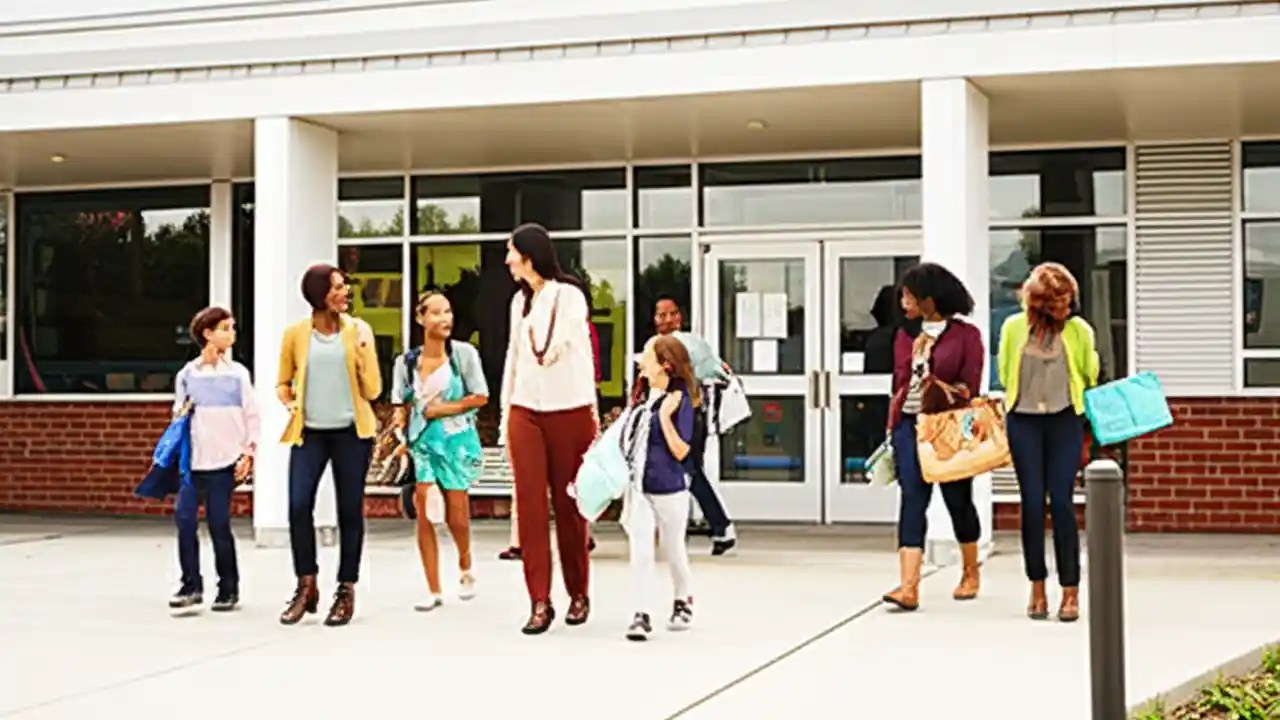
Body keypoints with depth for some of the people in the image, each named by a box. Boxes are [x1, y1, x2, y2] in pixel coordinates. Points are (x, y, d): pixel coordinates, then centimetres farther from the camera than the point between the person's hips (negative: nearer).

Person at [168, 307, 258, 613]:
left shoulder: (237, 373, 4)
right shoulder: (187, 375, 6)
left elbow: (251, 416, 5)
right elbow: (178, 414, 16)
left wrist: (248, 453, -2)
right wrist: (180, 416, -7)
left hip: (225, 461, -1)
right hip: (193, 461, 2)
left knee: (219, 524, -1)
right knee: (184, 518, -8)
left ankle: (229, 588, 12)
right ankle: (191, 586, 1)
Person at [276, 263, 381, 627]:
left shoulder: (358, 330, 1)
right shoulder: (296, 334, 2)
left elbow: (372, 391, -2)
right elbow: (283, 383, 15)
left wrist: (363, 352, -14)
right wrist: (290, 403, -6)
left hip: (351, 432, 0)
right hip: (309, 432, 0)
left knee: (350, 510, 3)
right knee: (298, 505, -11)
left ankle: (346, 591, 15)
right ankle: (306, 586, 6)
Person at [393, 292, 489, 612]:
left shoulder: (463, 353, -4)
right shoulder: (406, 361, 4)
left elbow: (480, 397, -4)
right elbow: (401, 405, 10)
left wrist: (442, 409, -10)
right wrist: (400, 428, -9)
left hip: (456, 441, -2)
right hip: (421, 442, 2)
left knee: (456, 515, -1)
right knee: (424, 515, -6)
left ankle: (465, 567, 31)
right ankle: (434, 591, 2)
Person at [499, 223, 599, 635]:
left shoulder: (569, 295, -2)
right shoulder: (520, 300, 14)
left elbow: (582, 353, -4)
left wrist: (591, 413, -7)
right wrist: (505, 412, 16)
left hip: (568, 411, -4)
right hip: (525, 412, 4)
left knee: (569, 504, 2)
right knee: (530, 505, -3)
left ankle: (578, 594, 16)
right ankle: (540, 601, -1)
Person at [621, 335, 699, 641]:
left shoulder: (679, 400, -15)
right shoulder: (644, 399, 4)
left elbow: (681, 451, -18)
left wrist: (665, 417, -26)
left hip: (669, 490, -5)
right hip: (639, 489, 5)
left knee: (674, 550, 13)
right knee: (640, 552, -3)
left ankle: (683, 601, 37)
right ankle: (641, 615, 0)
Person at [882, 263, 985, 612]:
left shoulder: (966, 335, -1)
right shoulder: (905, 335, 12)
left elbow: (970, 387, -6)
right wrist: (892, 426, 13)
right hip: (910, 425, 3)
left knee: (958, 499, 10)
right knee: (912, 499, -10)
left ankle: (971, 573, 32)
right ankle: (909, 586, -17)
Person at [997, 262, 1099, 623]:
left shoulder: (1079, 330, -1)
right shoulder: (1014, 327, 0)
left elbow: (1091, 376, 10)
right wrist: (1028, 395, 10)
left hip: (1064, 420, -1)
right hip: (1024, 421, 1)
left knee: (1061, 502, -5)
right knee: (1032, 502, 2)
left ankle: (1070, 590, 2)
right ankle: (1037, 586, 12)